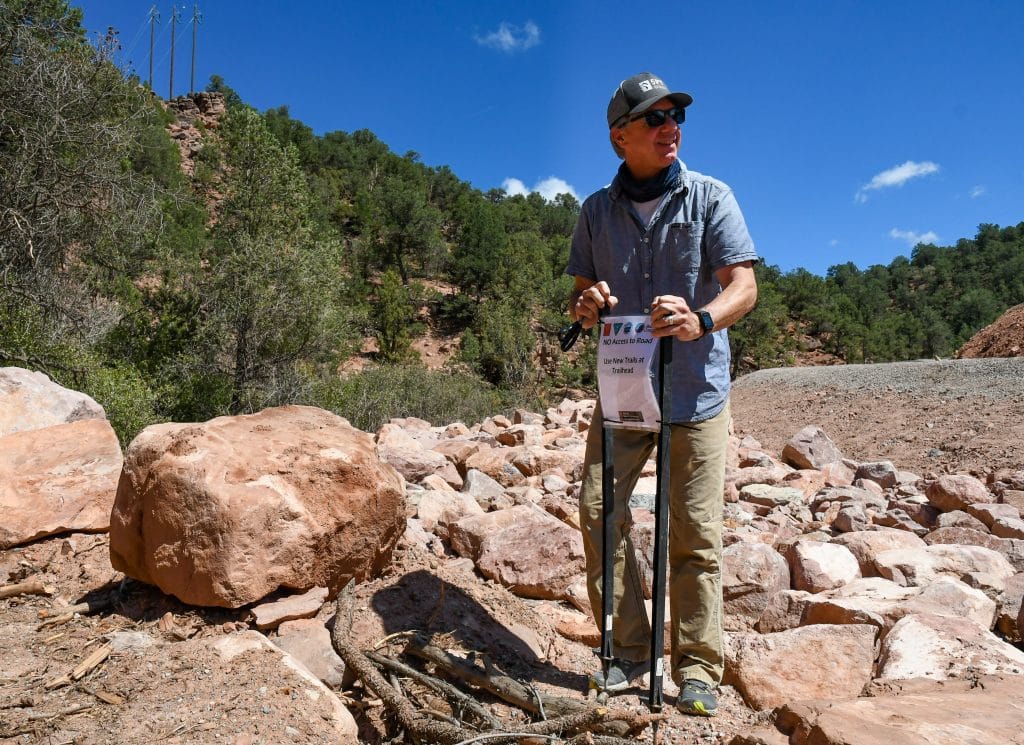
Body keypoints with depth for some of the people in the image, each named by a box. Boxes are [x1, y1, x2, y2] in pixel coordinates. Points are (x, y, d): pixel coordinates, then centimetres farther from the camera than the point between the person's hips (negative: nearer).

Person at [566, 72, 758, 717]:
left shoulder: (710, 197, 0)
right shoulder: (597, 210, 9)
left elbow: (744, 287, -7)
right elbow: (582, 293, 14)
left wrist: (701, 320, -29)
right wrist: (585, 306, -12)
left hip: (697, 390, -2)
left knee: (696, 533, 0)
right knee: (600, 510, -5)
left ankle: (698, 669, 15)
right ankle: (629, 651, 11)